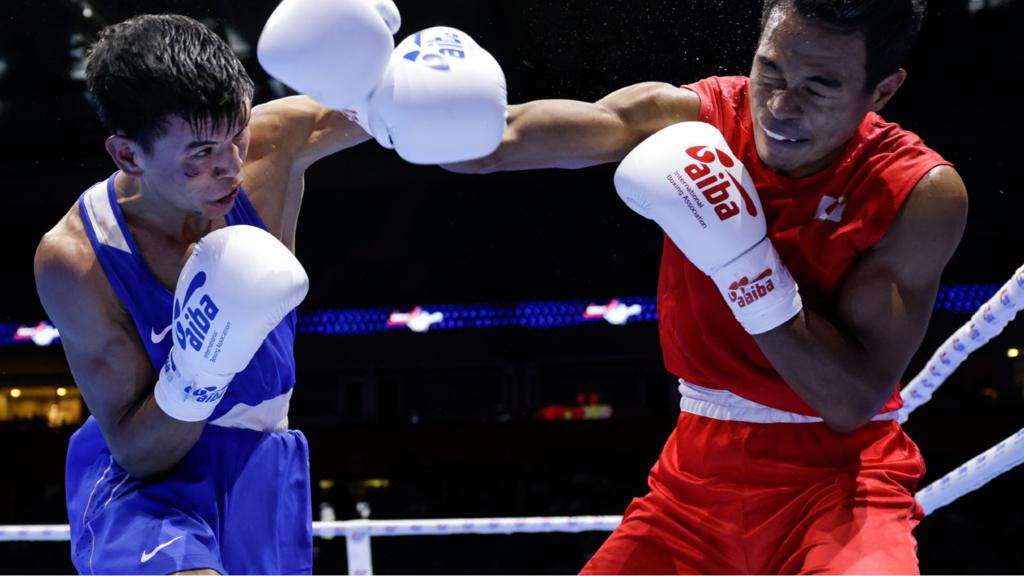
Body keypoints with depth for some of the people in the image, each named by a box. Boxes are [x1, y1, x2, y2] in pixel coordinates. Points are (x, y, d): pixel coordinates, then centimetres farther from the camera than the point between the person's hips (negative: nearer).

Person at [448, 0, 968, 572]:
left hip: (837, 476, -4)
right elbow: (501, 140, -23)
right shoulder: (693, 119, -9)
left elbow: (853, 402, -20)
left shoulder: (920, 192, -16)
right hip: (698, 473, 4)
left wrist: (744, 258, -29)